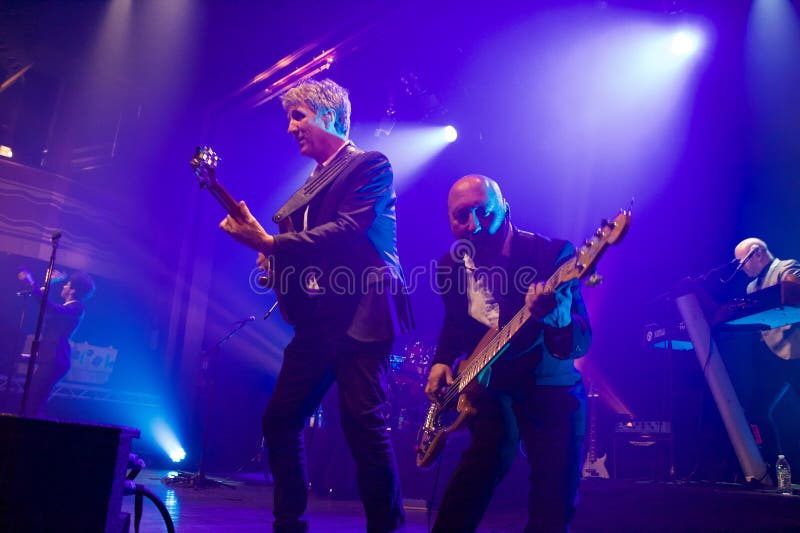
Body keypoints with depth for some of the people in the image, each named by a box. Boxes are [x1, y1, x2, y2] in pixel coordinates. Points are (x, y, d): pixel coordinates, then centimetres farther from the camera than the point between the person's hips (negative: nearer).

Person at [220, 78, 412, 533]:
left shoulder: (370, 165, -2)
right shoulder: (312, 184, 22)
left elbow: (346, 231, -17)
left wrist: (269, 244, -21)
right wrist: (276, 263, 1)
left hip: (360, 315, -8)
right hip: (316, 321, 9)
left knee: (363, 423, -13)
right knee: (280, 421, 8)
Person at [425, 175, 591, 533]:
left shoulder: (551, 254, -18)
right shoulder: (451, 265, -2)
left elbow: (581, 342, -25)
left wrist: (553, 316, -46)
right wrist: (442, 361, 3)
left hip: (549, 386, -2)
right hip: (487, 385, 3)